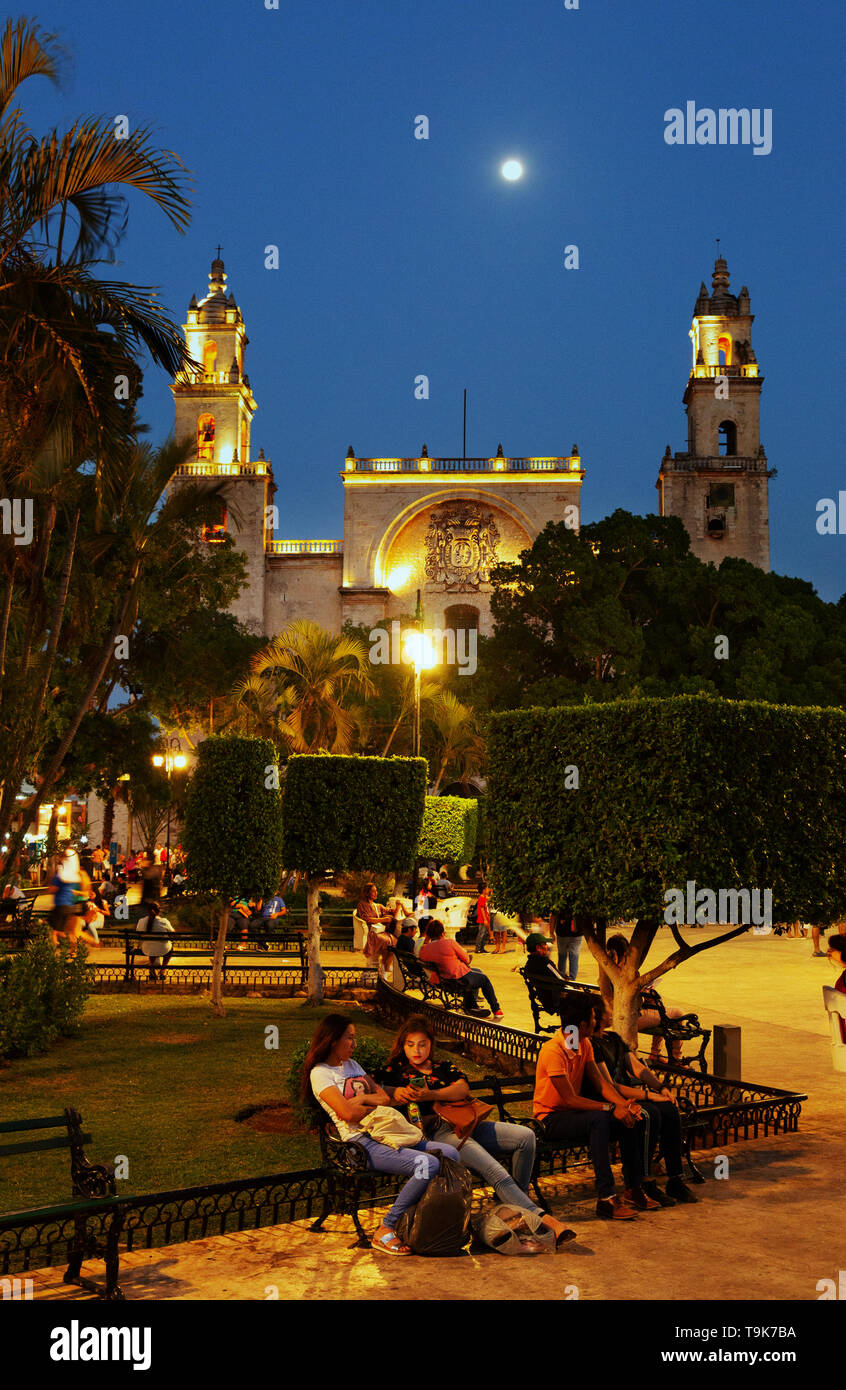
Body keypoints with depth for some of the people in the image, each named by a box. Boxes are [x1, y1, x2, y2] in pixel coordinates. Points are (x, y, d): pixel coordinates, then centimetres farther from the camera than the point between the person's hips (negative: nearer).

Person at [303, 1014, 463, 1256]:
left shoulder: (352, 1065, 23)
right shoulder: (320, 1073, -4)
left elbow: (385, 1097, 16)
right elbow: (348, 1113, -16)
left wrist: (362, 1099, -3)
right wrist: (374, 1107, 2)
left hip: (386, 1135, 9)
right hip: (362, 1143, -8)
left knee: (451, 1154, -9)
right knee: (428, 1164, -28)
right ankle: (385, 1231, -19)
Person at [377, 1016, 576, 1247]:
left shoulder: (444, 1068, 25)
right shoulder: (395, 1071, 17)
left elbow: (462, 1089, 4)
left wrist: (430, 1095, -13)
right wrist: (396, 1093, -19)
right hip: (436, 1132, -6)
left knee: (525, 1135, -16)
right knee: (496, 1172, -28)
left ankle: (519, 1198, -2)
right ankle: (541, 1218, -29)